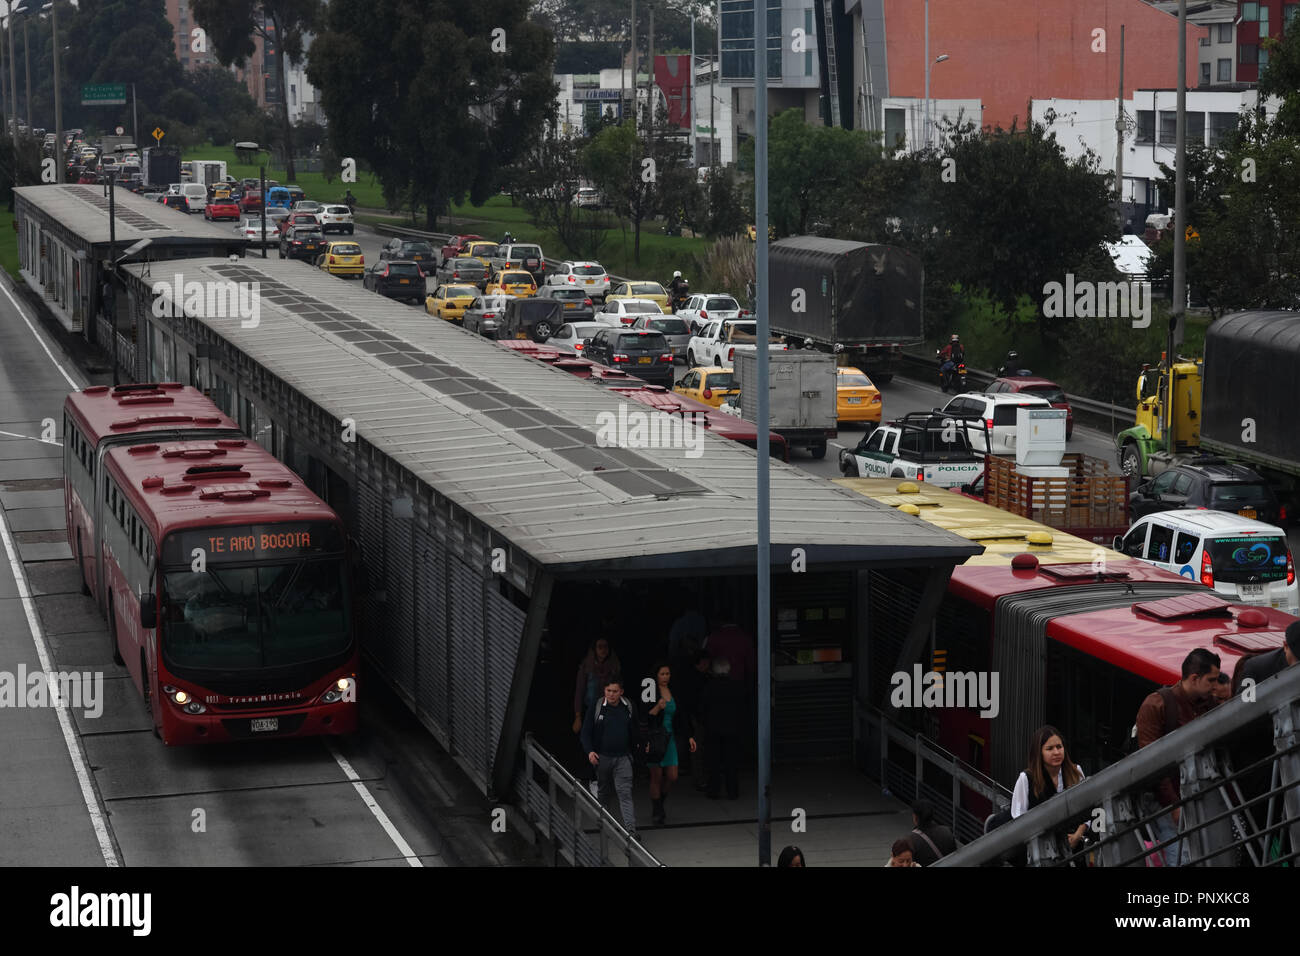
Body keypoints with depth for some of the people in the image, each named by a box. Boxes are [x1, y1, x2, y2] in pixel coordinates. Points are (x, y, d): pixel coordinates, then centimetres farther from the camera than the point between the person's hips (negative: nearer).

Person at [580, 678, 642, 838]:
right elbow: (586, 732, -3)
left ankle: (630, 829, -18)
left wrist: (637, 743, 23)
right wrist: (590, 751, -15)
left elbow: (634, 729, 19)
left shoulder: (628, 707, 2)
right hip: (602, 757, 0)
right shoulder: (596, 709, -5)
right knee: (603, 792, 15)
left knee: (625, 793, -11)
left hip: (622, 757, 0)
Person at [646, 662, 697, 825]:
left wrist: (689, 737, 9)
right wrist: (657, 708, -27)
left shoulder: (674, 694, 9)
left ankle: (660, 798, 30)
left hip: (670, 738, 5)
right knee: (656, 776, 0)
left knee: (672, 777, 2)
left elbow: (683, 718, 13)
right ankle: (658, 811, 11)